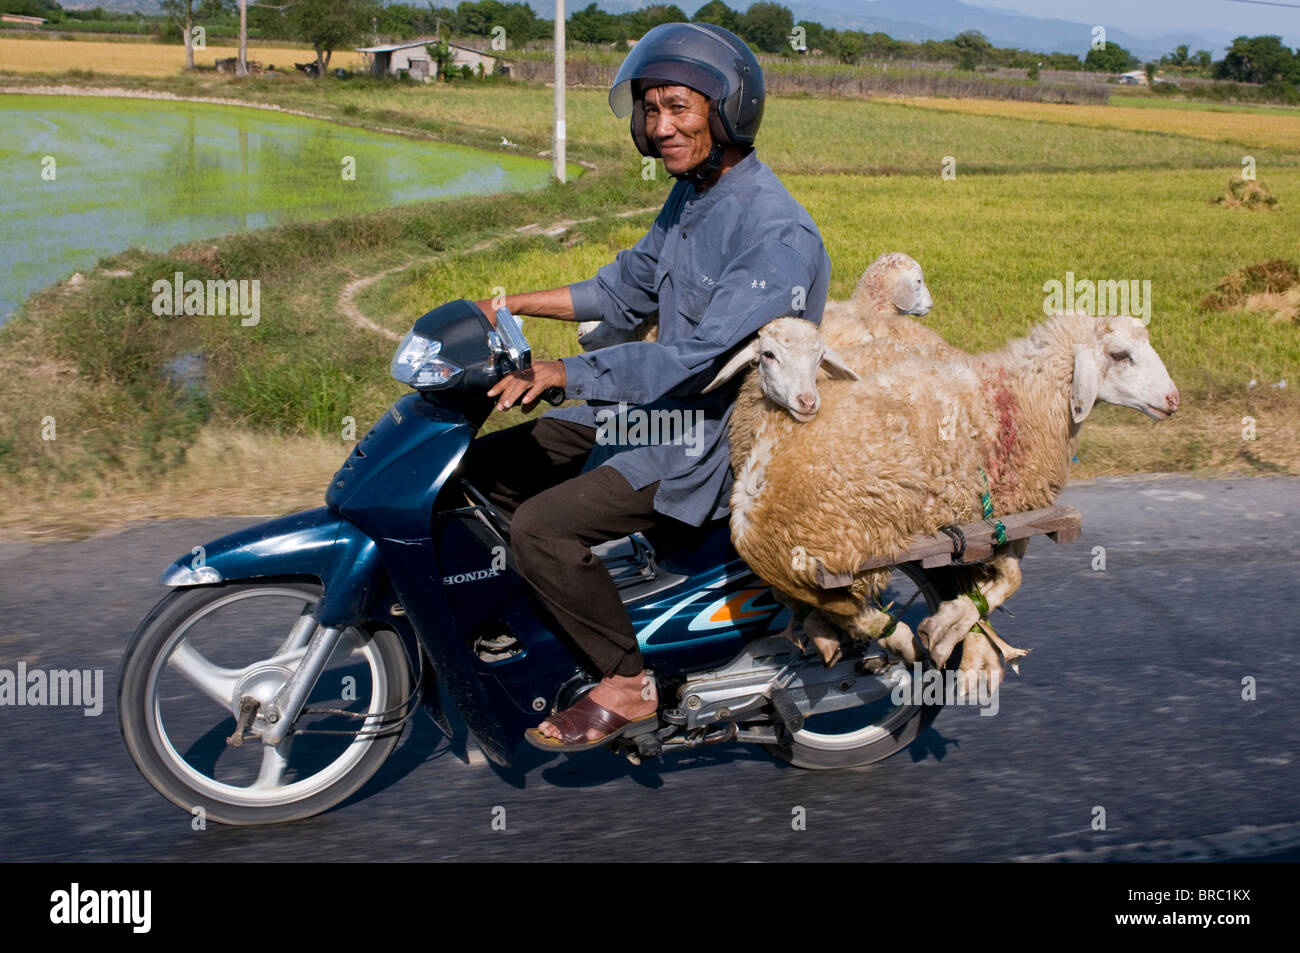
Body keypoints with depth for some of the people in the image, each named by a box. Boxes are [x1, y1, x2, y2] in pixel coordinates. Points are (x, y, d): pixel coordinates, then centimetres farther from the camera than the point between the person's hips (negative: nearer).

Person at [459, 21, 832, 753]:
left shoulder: (778, 235, -23)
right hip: (660, 408, 10)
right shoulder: (692, 194, 8)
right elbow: (628, 288, 19)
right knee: (486, 466, 7)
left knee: (541, 527, -23)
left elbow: (706, 357, -30)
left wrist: (562, 374, -30)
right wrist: (511, 306, 10)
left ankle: (628, 688, -5)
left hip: (718, 439, -10)